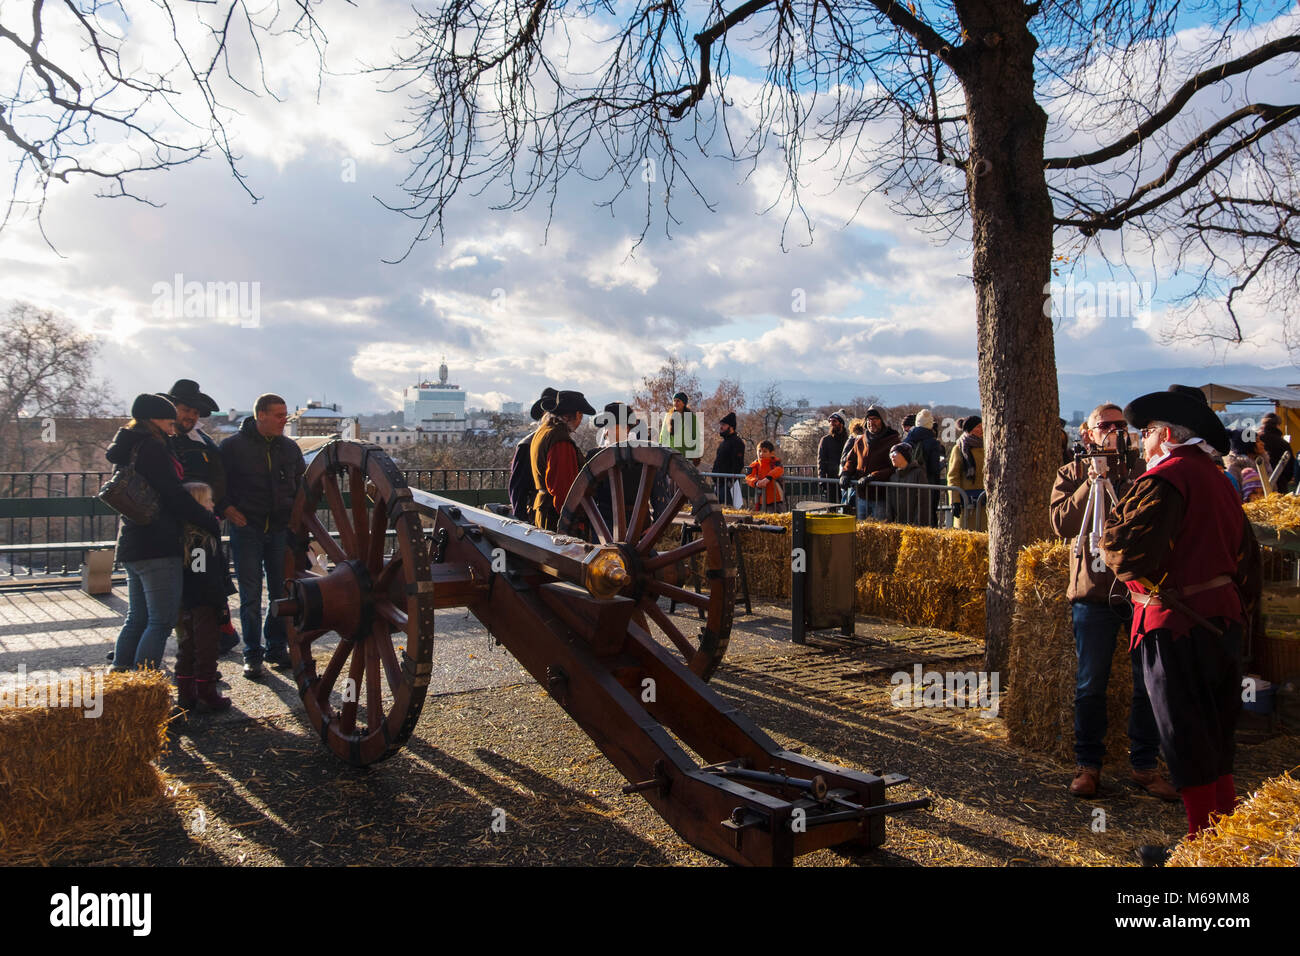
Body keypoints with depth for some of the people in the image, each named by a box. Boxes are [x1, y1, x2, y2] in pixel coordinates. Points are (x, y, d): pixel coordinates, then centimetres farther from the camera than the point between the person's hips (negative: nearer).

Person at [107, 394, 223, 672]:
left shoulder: (129, 448, 18)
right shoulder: (153, 448, -12)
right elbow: (175, 496, -16)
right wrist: (211, 523, -7)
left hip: (131, 544, 10)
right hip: (157, 546, -10)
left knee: (137, 617, 18)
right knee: (162, 621, -7)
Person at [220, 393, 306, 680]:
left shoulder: (289, 447, 10)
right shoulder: (233, 446, -2)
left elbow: (301, 485, 19)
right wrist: (227, 508, -9)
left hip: (281, 530, 4)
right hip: (247, 529, -4)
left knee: (282, 592, 7)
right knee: (251, 596, 0)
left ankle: (277, 648, 21)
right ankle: (252, 654, 9)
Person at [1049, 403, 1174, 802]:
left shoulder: (1143, 467, 9)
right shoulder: (1072, 474, 8)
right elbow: (1061, 524, -7)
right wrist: (1091, 483, -15)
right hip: (1093, 590, -1)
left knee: (1149, 682, 5)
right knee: (1090, 684, 5)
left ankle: (1144, 764, 20)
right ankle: (1087, 764, 17)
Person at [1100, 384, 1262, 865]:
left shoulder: (1165, 478, -15)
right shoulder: (1217, 479, 14)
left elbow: (1127, 551, -26)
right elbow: (1246, 554, 19)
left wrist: (1112, 531, -5)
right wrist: (1246, 613, 25)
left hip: (1178, 625, -9)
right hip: (1223, 620, 9)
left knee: (1186, 739, 1)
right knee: (1215, 733, 18)